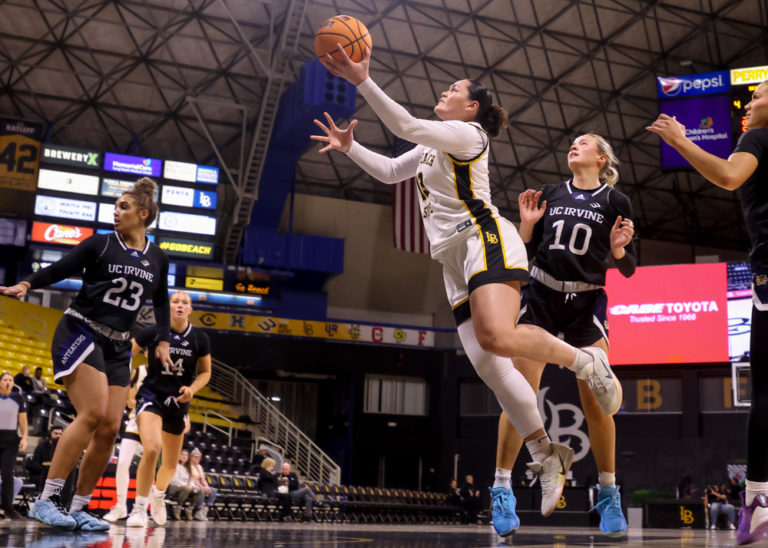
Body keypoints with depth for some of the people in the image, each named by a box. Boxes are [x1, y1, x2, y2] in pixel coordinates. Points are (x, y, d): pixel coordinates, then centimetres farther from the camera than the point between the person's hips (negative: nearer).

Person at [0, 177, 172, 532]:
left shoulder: (157, 259, 8)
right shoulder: (100, 244, -3)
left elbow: (160, 302, 20)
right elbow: (59, 269, -6)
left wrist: (163, 341, 14)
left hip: (117, 346, 5)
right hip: (80, 333, -5)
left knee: (111, 427, -3)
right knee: (93, 414, -21)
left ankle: (78, 508, 6)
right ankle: (45, 500, -16)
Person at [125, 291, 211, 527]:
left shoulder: (199, 338, -4)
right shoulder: (152, 332, -9)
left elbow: (205, 372, 6)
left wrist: (192, 388, -12)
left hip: (178, 402, 3)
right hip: (151, 396, -3)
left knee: (171, 463, 13)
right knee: (152, 448, -29)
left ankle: (158, 494, 48)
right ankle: (139, 508, -11)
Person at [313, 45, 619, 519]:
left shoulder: (468, 133, 0)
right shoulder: (431, 148, 28)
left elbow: (406, 126, -13)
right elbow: (389, 171, 33)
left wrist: (363, 82, -16)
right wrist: (349, 147, 20)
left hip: (487, 240, -8)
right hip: (456, 262, 8)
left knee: (496, 337, -33)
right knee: (488, 365, -5)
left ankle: (586, 361, -13)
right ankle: (546, 455, 0)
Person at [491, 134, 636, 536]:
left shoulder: (616, 202, 2)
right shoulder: (549, 195, 9)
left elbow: (629, 269, 4)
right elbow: (528, 254, 12)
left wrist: (618, 249, -17)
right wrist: (526, 225, -6)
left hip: (586, 306, -1)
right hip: (540, 299, 2)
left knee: (596, 405, -4)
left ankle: (608, 494, 14)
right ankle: (501, 489, -1)